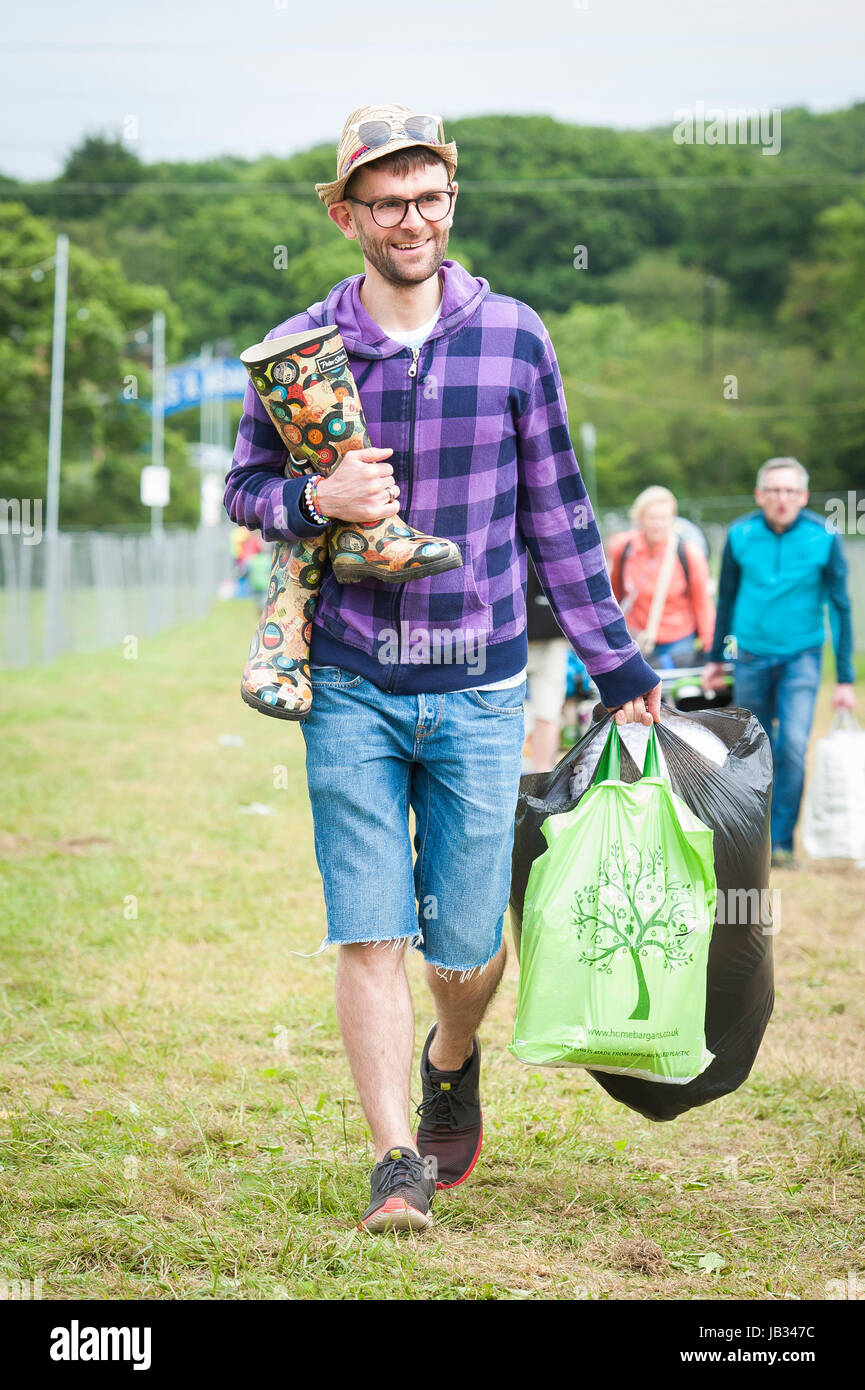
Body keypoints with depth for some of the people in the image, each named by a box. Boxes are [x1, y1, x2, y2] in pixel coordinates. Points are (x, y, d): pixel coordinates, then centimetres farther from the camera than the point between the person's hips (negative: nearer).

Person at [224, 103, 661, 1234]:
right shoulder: (301, 348, 1)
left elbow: (557, 513, 7)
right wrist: (317, 498, -14)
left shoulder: (513, 337, 1)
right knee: (369, 935, -5)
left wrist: (616, 664, 9)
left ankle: (452, 1063, 37)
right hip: (351, 686, 0)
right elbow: (243, 486, 10)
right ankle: (399, 1162, 6)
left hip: (480, 690, 0)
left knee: (469, 947, 3)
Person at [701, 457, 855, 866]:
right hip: (751, 657, 2)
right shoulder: (740, 535, -6)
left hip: (801, 657, -2)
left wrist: (845, 679, -5)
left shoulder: (823, 538, -11)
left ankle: (782, 841, -6)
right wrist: (715, 657, 14)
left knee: (792, 746, -16)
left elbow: (840, 607, -4)